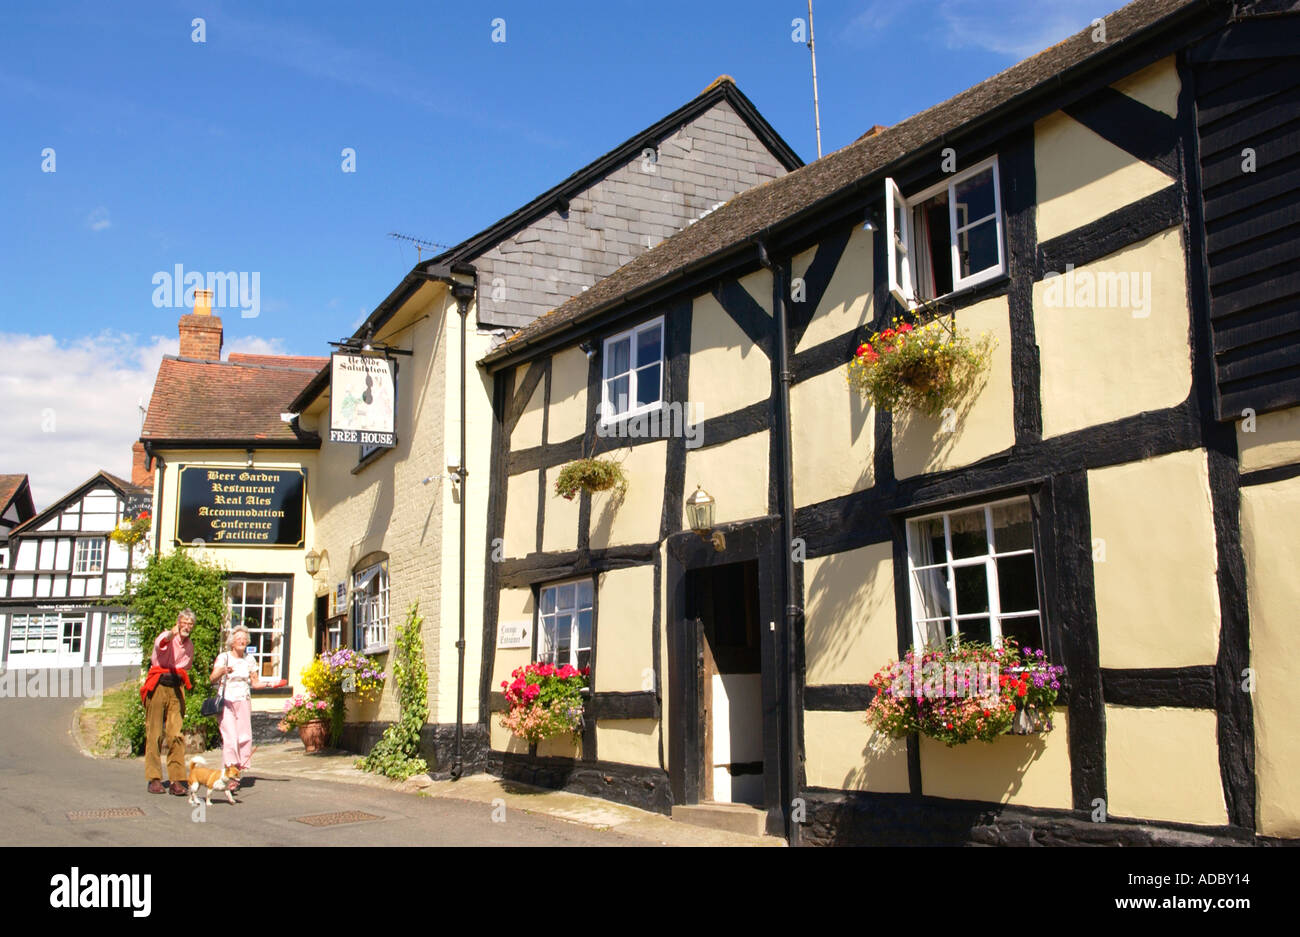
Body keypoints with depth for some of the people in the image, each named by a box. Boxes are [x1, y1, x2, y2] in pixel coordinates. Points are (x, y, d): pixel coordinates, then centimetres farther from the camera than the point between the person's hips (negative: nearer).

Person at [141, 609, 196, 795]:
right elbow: (160, 645, -31)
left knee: (176, 734, -4)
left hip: (176, 688, 4)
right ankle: (154, 779, 3)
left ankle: (177, 780, -5)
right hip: (158, 686, -4)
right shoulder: (166, 636, -5)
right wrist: (171, 635, -52)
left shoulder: (190, 646, 15)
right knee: (154, 733, -2)